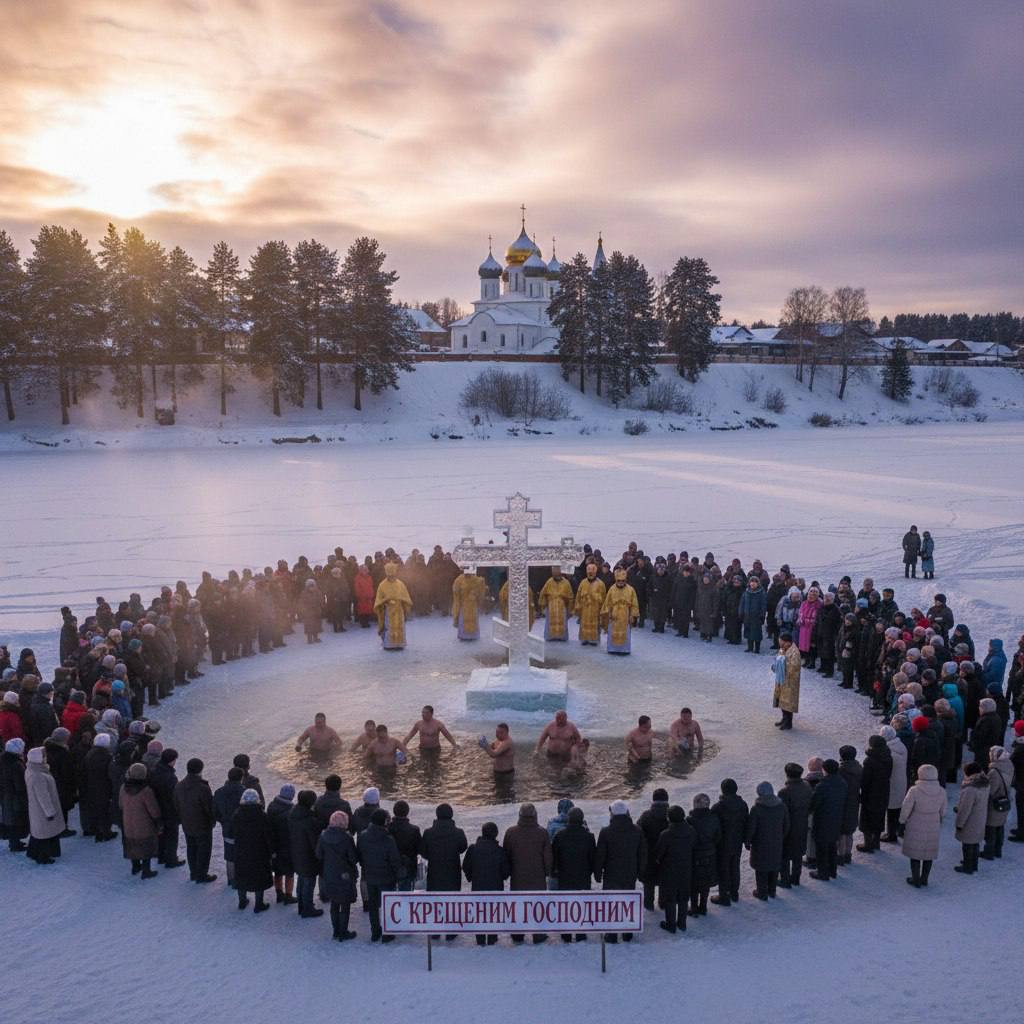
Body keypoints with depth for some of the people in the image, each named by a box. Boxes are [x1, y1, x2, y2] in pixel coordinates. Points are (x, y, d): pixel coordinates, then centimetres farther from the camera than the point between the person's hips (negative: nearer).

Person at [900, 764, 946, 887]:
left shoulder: (914, 791, -22)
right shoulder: (941, 792, -9)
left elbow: (906, 809, -15)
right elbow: (942, 812, 4)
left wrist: (902, 821, 2)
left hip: (915, 829, -4)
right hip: (933, 829, 4)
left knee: (915, 854, 11)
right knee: (929, 854, 18)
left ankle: (916, 880, 19)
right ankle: (924, 879, 29)